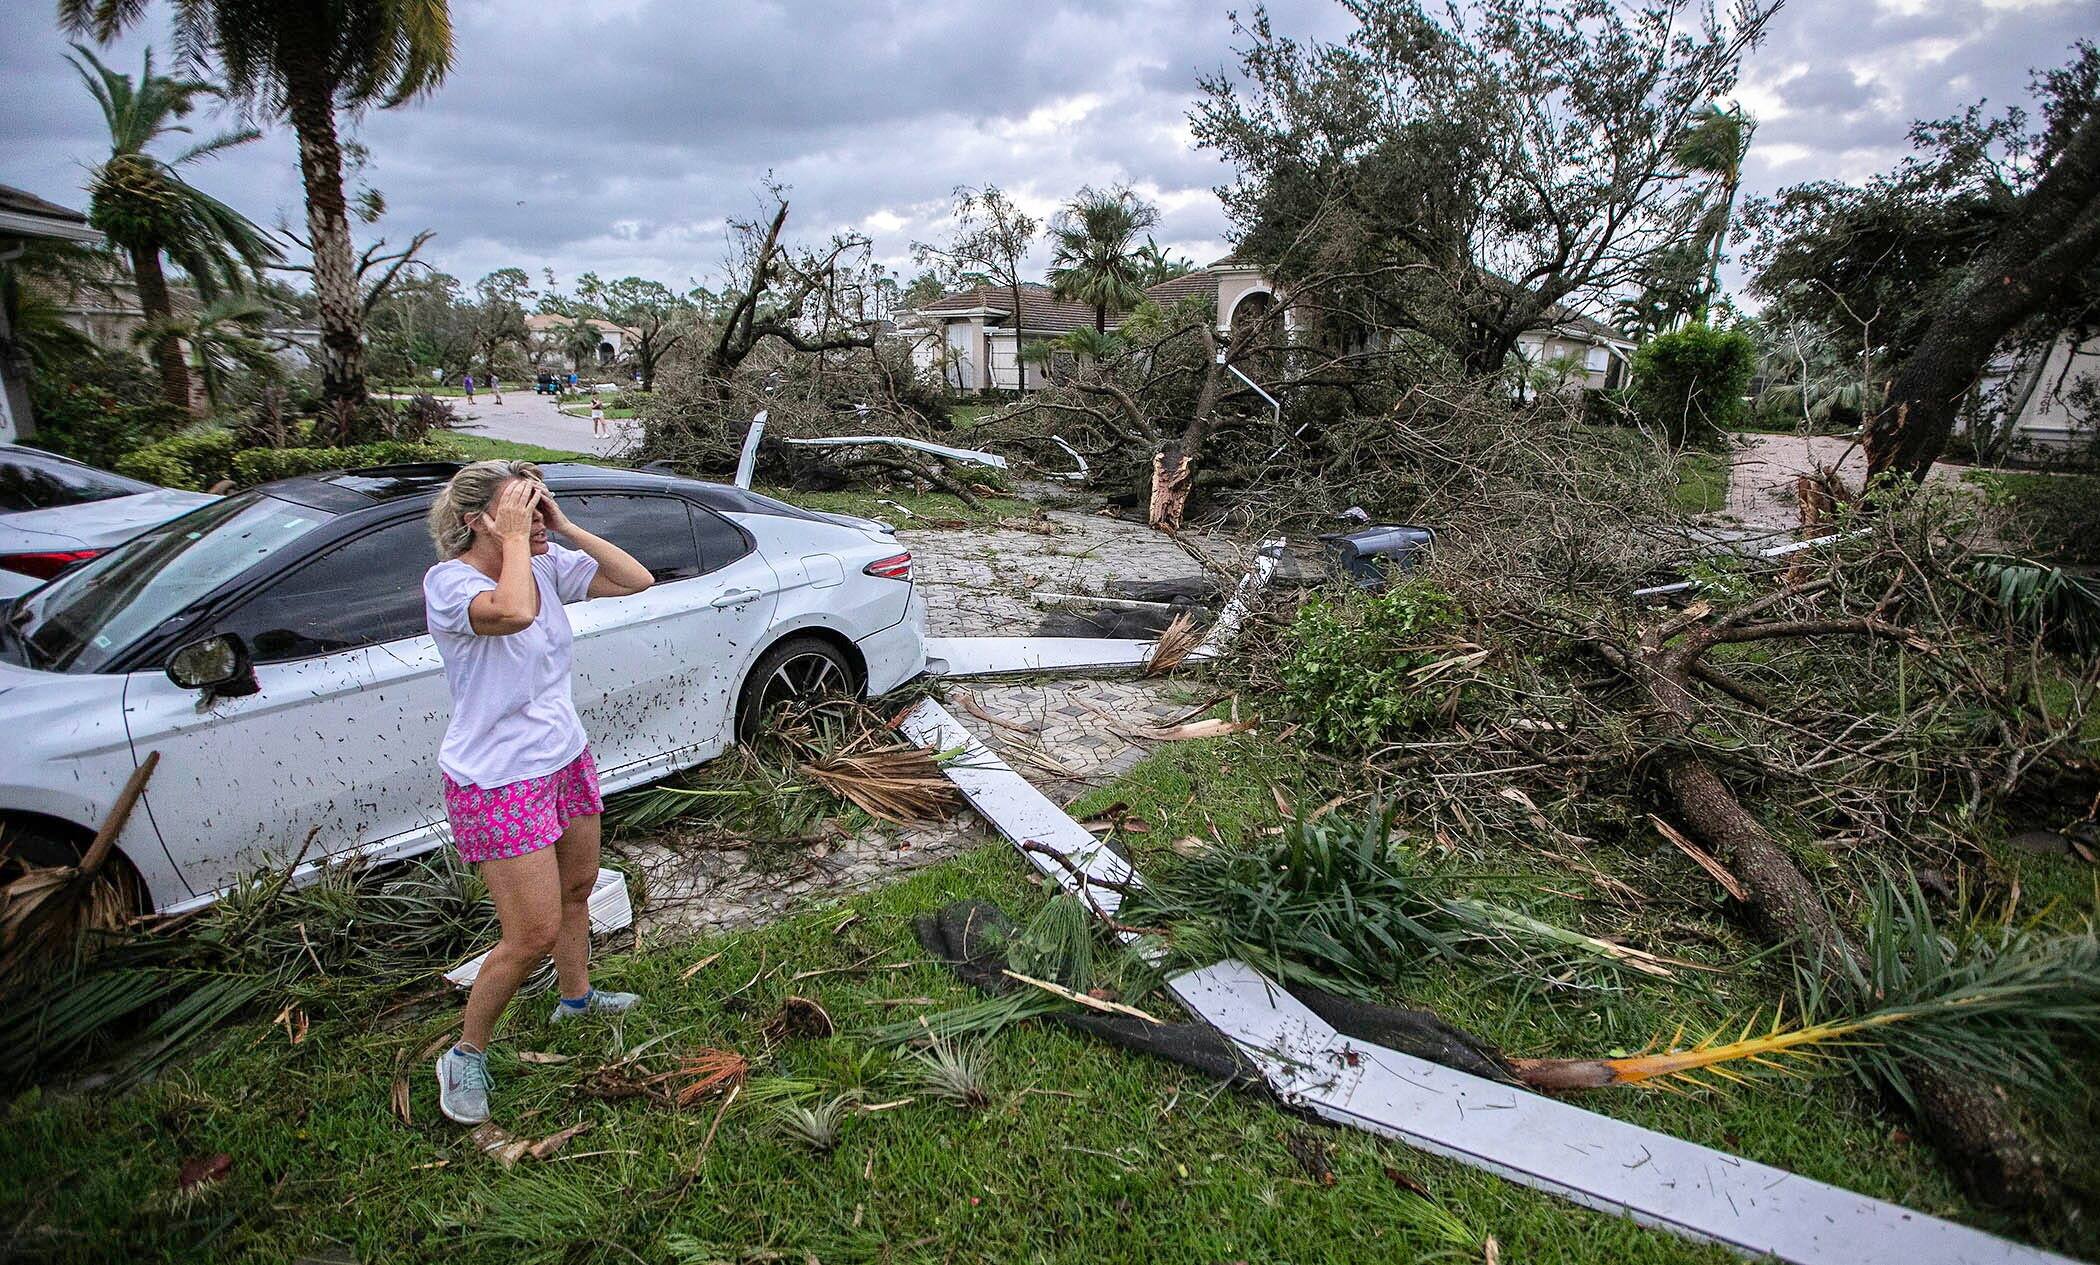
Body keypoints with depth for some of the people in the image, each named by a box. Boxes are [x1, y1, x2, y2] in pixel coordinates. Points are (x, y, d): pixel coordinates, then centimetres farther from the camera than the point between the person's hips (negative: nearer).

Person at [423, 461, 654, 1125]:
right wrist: (514, 540, -28)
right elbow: (513, 612, -43)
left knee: (577, 888, 25)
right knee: (534, 935, -4)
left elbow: (635, 579, -5)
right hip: (498, 781, -7)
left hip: (566, 759, 8)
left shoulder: (549, 565, -2)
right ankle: (466, 1055, 21)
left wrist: (565, 528, -11)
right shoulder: (448, 581, -21)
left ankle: (576, 997, 50)